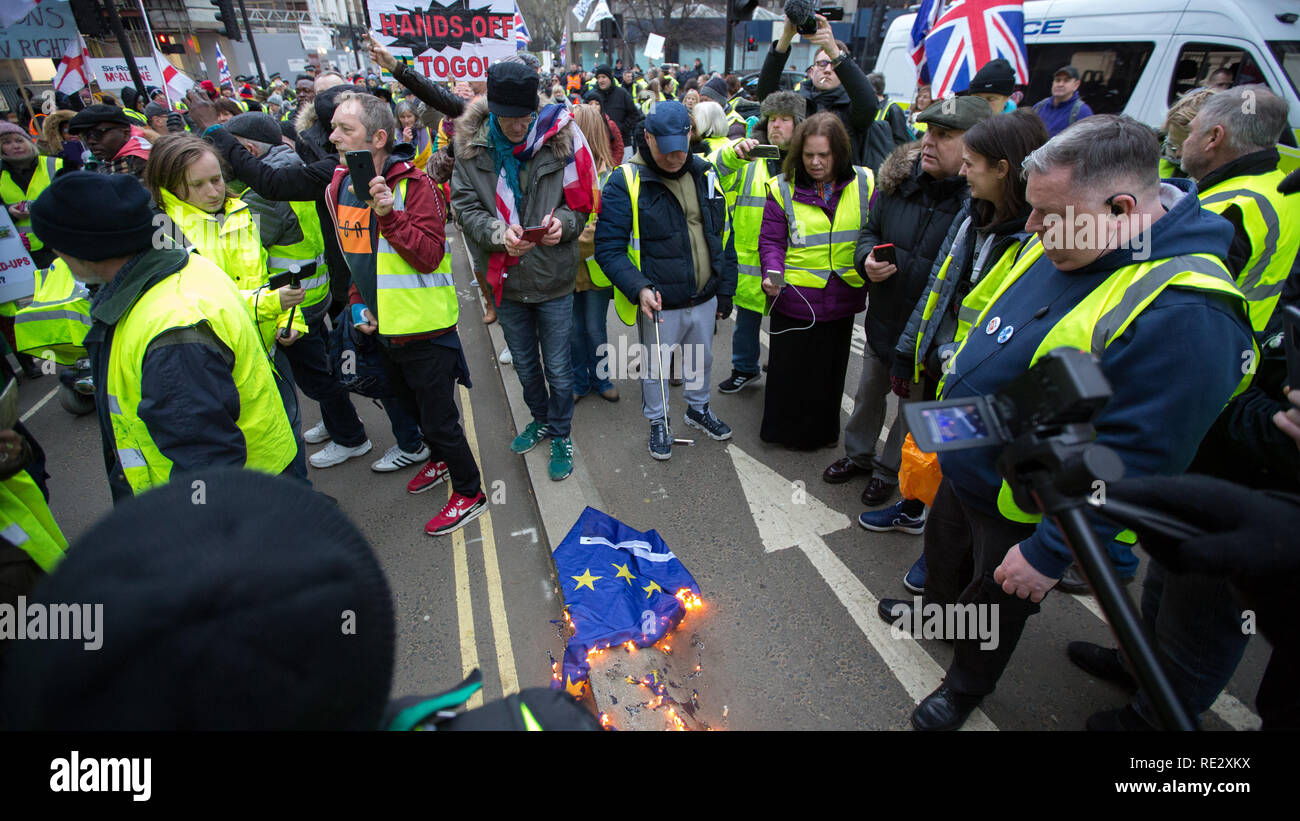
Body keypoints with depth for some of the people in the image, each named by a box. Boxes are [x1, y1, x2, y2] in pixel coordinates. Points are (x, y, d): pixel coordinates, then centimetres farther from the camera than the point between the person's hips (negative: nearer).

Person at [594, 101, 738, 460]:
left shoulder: (705, 175, 3)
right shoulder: (626, 182, -14)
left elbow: (723, 238, 9)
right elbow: (608, 248, -16)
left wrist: (725, 291, 8)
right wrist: (639, 289, -29)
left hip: (705, 299, 5)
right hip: (658, 304, -4)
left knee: (701, 359, 22)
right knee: (655, 366, 12)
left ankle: (698, 408, 48)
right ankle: (658, 422, 37)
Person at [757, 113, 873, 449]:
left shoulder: (864, 183, 0)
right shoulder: (782, 188, -4)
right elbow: (771, 241, -3)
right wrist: (773, 273, -21)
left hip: (841, 298, 2)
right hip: (794, 297, -2)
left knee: (830, 369, 17)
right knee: (788, 369, 9)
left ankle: (821, 433, 38)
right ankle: (785, 431, 31)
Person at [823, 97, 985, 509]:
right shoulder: (898, 180, -6)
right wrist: (867, 258, -12)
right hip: (883, 318, 5)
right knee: (868, 393, 23)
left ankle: (889, 468, 41)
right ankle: (858, 454, 46)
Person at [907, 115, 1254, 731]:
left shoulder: (1182, 315, -31)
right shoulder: (1060, 247, -5)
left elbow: (1132, 459, -30)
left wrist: (1049, 553, -25)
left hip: (1016, 509, -6)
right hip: (961, 463, 7)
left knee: (997, 599, 19)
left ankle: (967, 684, 46)